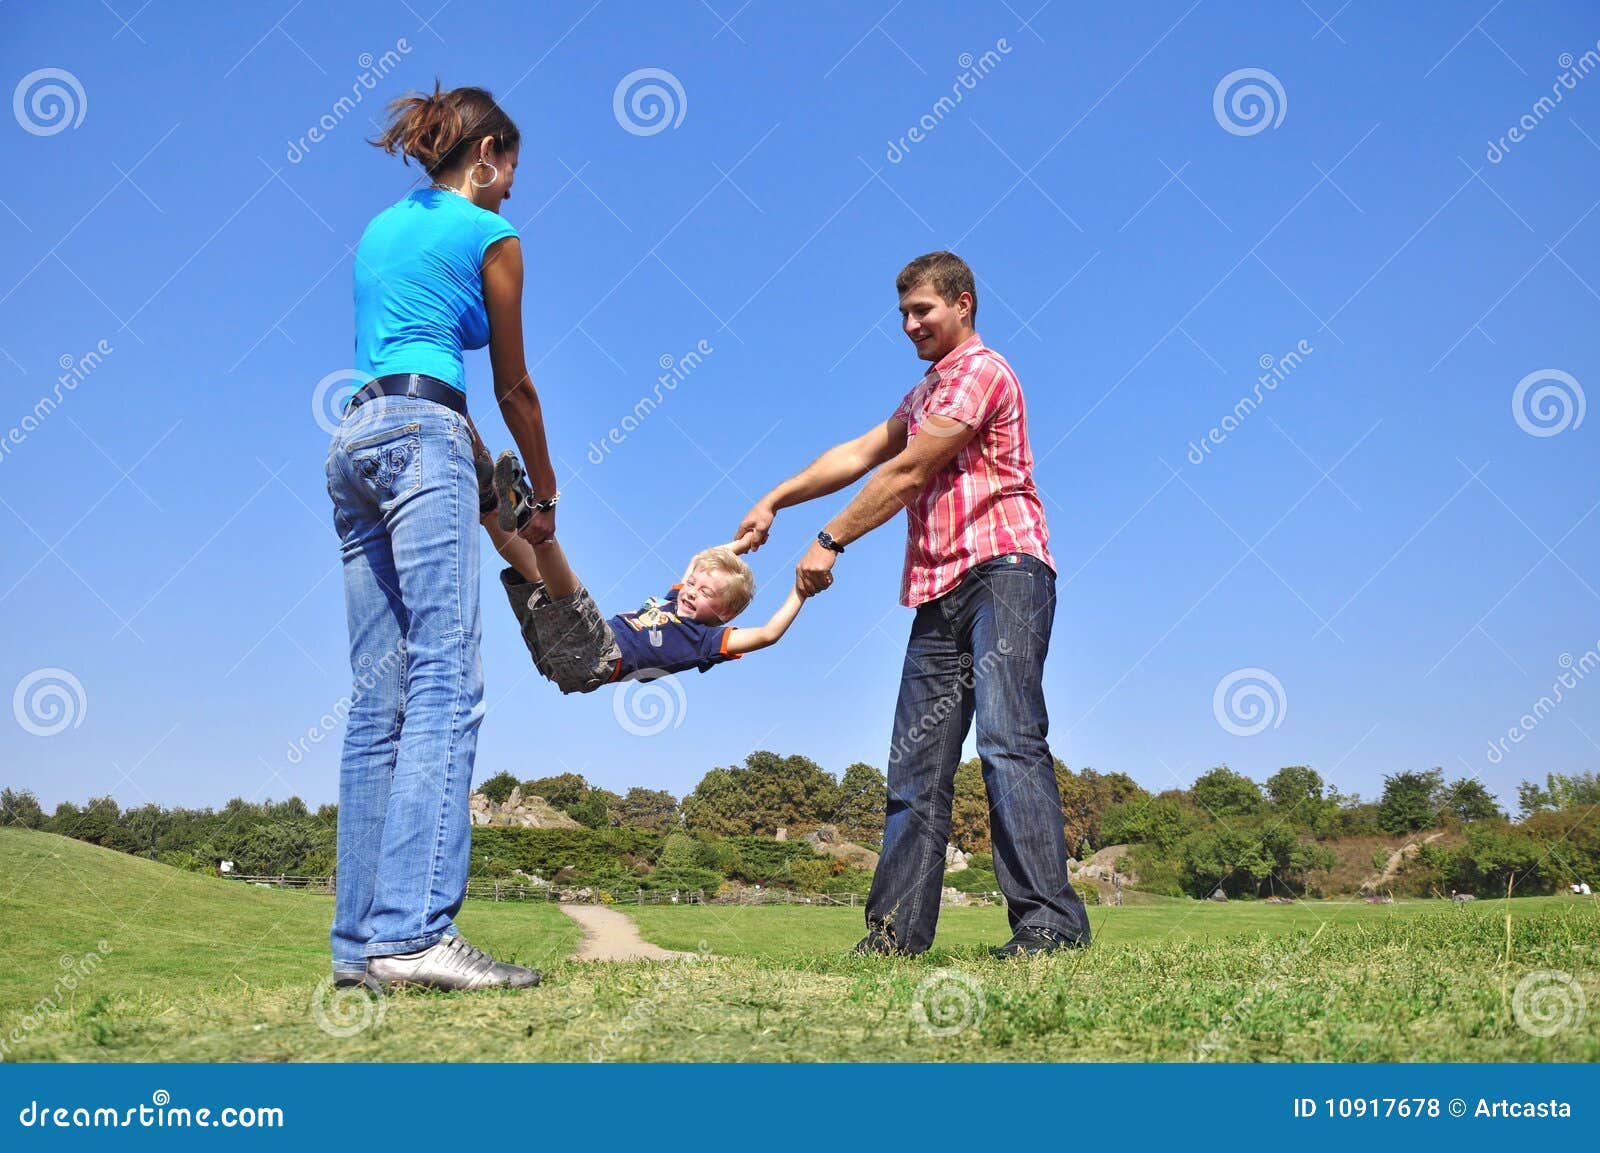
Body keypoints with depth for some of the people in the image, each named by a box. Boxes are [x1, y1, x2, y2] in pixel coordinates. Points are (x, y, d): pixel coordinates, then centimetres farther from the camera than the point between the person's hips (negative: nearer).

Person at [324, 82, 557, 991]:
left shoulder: (382, 227, 27)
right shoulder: (490, 235, 7)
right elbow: (513, 386, 12)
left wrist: (478, 465, 33)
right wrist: (545, 494, 23)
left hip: (355, 440, 8)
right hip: (423, 437, -8)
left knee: (380, 698, 2)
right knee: (446, 680, -17)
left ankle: (363, 940, 0)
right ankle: (413, 929, -27)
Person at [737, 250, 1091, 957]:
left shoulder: (980, 370, -3)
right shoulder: (926, 392, 29)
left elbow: (905, 475, -7)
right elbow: (859, 454, 25)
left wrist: (830, 542, -3)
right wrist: (774, 502, 16)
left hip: (1000, 570, -9)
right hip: (940, 593, 9)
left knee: (1007, 739, -19)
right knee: (916, 762, 3)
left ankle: (1049, 920, -20)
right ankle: (897, 930, 5)